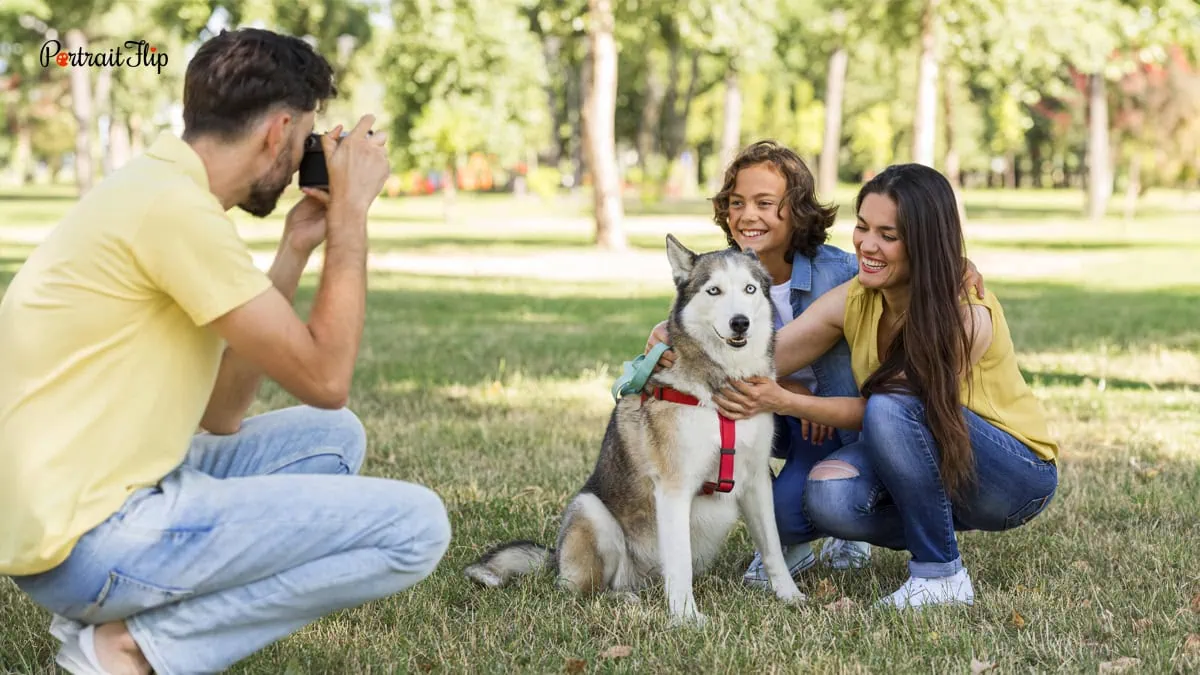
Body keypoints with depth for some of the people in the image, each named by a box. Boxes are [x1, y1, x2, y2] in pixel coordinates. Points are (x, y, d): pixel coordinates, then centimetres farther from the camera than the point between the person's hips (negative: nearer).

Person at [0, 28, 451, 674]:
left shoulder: (157, 191, 14)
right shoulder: (174, 206, -17)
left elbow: (219, 413, 15)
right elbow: (325, 379, -13)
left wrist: (294, 251, 14)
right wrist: (350, 213, -4)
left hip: (68, 510, 10)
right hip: (90, 541, -10)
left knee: (332, 437, 21)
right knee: (416, 526, -9)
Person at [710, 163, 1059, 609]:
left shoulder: (968, 316, -26)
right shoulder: (853, 301, -8)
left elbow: (875, 408, -25)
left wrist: (783, 401, -36)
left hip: (1019, 475, -6)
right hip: (925, 471, 6)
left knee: (892, 408, -33)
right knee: (828, 496, -26)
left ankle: (942, 575, -19)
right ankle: (935, 536, 4)